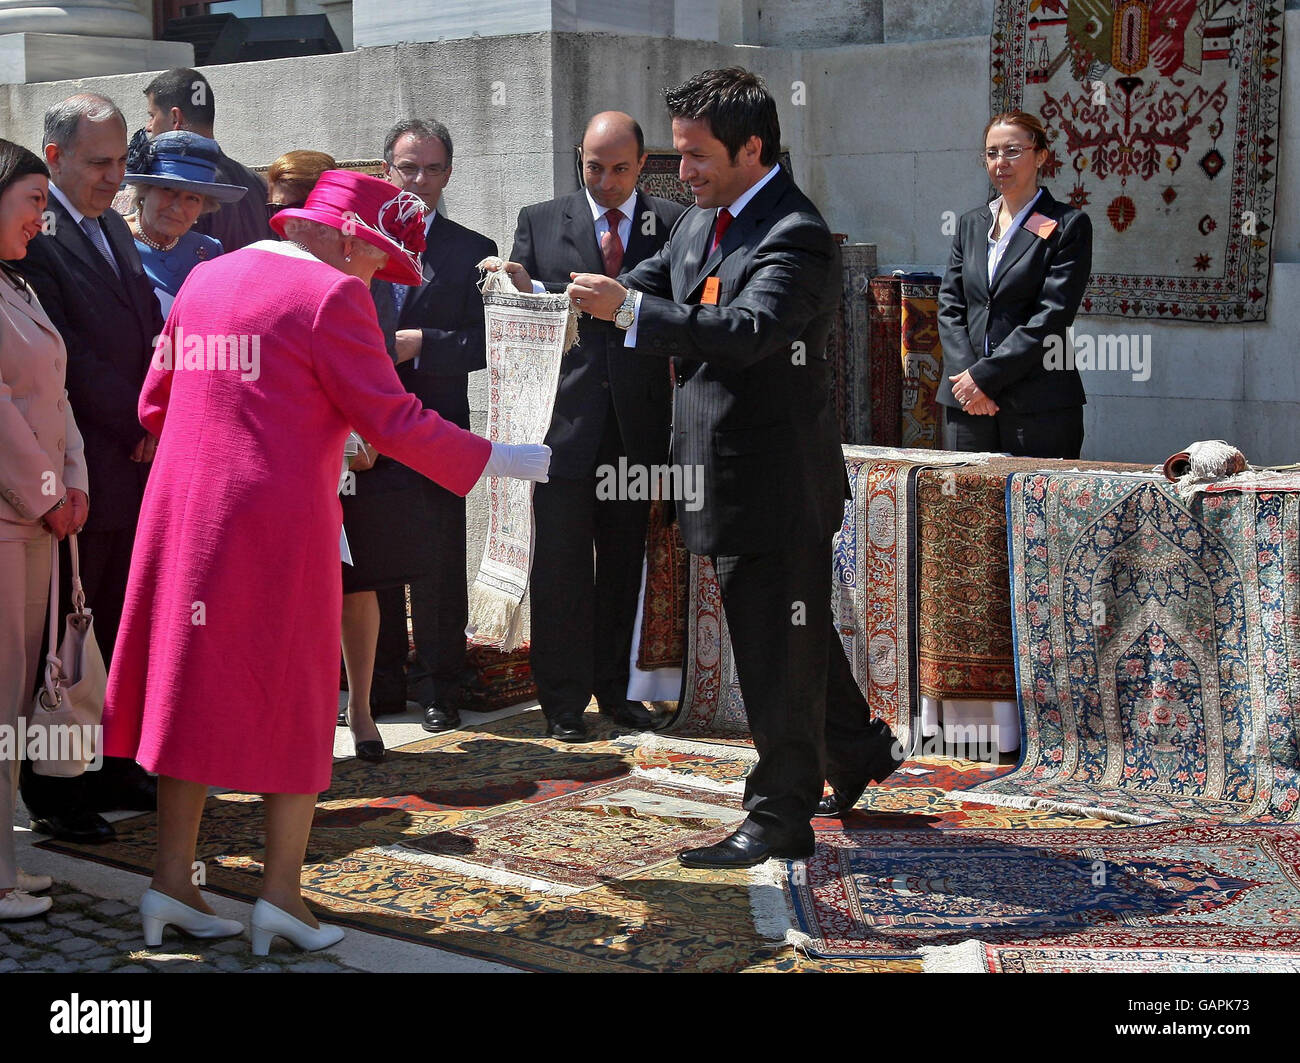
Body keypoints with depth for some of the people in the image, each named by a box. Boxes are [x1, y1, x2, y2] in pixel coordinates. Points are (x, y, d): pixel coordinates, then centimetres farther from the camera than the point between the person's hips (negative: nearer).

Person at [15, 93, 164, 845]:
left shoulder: (114, 227, 16)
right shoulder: (34, 234, -12)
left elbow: (151, 330, 17)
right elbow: (63, 353, -17)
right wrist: (139, 423, -14)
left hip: (138, 464, 8)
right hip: (79, 470, -8)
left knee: (120, 631, 15)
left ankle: (114, 770, 26)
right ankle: (53, 796, 10)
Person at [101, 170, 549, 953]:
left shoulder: (205, 280, 12)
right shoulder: (330, 296, -10)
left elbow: (154, 404, 15)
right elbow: (391, 421, -14)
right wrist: (497, 462, -6)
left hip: (184, 512, 7)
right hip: (278, 525, -7)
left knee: (190, 686, 13)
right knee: (295, 702, 5)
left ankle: (173, 881, 14)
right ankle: (282, 892, 8)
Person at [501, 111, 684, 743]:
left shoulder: (674, 224, 6)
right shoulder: (539, 222, 7)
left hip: (638, 423, 1)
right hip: (565, 421, -1)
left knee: (625, 561, 10)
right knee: (560, 563, 1)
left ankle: (614, 688, 22)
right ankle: (563, 700, 11)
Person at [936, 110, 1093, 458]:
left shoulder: (1068, 225, 0)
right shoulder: (971, 224, 17)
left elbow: (1052, 316, -9)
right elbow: (949, 305, 10)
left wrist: (985, 375, -13)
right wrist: (965, 374, -7)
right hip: (966, 402, 5)